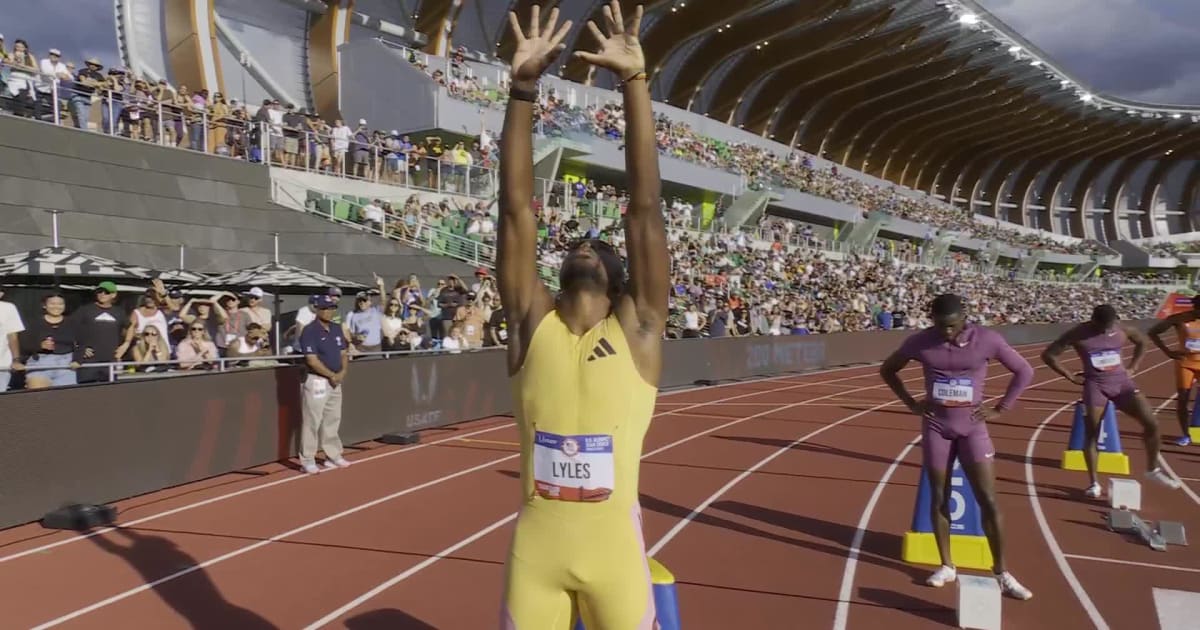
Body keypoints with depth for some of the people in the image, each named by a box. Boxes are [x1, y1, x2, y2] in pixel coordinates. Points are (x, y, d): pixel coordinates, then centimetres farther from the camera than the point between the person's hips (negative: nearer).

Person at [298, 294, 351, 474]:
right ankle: (307, 460, 3)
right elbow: (312, 360, -18)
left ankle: (333, 456, 24)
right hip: (317, 381, -8)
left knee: (333, 420, 14)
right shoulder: (310, 331, -13)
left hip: (336, 381, 8)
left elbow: (344, 353, 12)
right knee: (312, 421, -4)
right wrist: (331, 375, -15)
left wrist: (342, 372, -5)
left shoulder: (337, 329, 10)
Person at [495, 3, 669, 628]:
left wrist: (635, 80, -12)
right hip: (536, 542, 1)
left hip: (614, 543, -1)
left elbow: (644, 207, -9)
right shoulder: (533, 322, 1)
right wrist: (522, 88, -10)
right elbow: (517, 207, -4)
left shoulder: (636, 328, -2)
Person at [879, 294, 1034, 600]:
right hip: (936, 428, 1)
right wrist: (912, 404, 1)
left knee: (989, 500, -4)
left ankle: (1002, 573, 7)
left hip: (972, 428, -1)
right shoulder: (920, 342, -8)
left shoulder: (987, 340, -11)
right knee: (939, 498, 7)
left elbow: (1024, 371, 2)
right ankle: (946, 566, 21)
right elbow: (887, 370, 8)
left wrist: (999, 409, -3)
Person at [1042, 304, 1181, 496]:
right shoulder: (1078, 334, -13)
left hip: (1122, 381, 3)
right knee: (1091, 435, -4)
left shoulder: (1123, 330, -3)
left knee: (1152, 423, -5)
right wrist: (1070, 377, -7)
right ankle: (1094, 483, 9)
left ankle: (1153, 470, 16)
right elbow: (1048, 354, -9)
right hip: (1096, 385, -3)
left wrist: (1132, 367, 10)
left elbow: (1142, 342, 20)